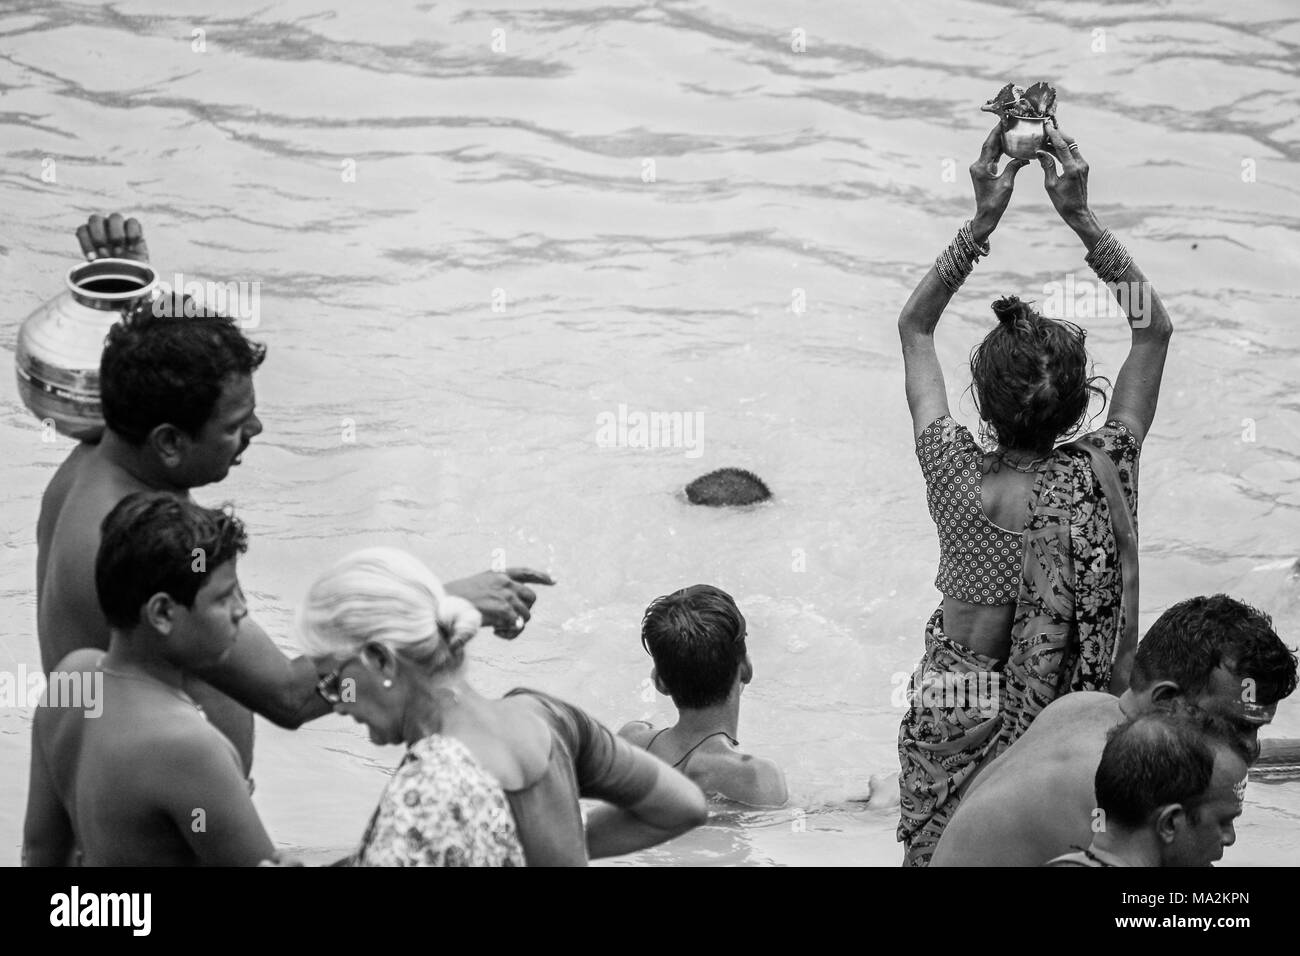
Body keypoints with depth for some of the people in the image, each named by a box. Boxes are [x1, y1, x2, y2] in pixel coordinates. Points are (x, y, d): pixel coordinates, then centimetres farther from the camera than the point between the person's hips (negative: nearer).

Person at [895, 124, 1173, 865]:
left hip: (948, 716, 0)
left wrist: (982, 222, -6)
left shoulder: (954, 473, -17)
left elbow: (916, 326, -1)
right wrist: (1081, 217, -9)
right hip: (1053, 722, 0)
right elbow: (1154, 329, -6)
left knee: (933, 850, 16)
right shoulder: (1099, 479, -18)